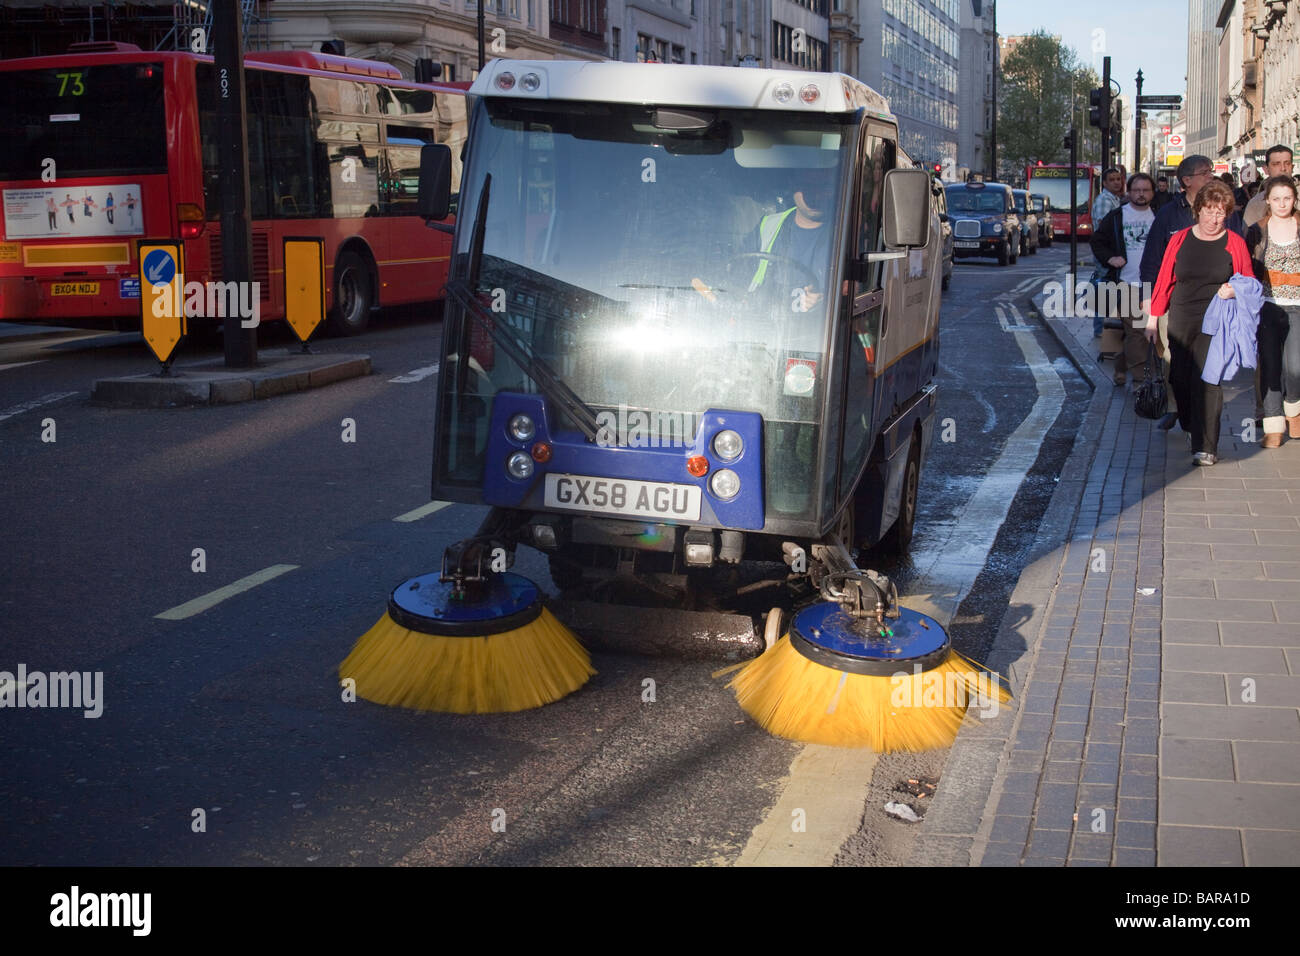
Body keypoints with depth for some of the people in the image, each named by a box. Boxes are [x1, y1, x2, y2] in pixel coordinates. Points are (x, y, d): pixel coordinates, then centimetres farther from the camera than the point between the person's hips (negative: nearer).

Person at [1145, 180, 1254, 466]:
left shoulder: (1234, 243, 0)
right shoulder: (1180, 239, 4)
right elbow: (1165, 279, 8)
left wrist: (1234, 291, -16)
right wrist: (1153, 317, 9)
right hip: (1181, 321, 3)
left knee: (1207, 381, -10)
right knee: (1180, 378, 9)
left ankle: (1205, 447, -9)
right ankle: (1190, 427, 37)